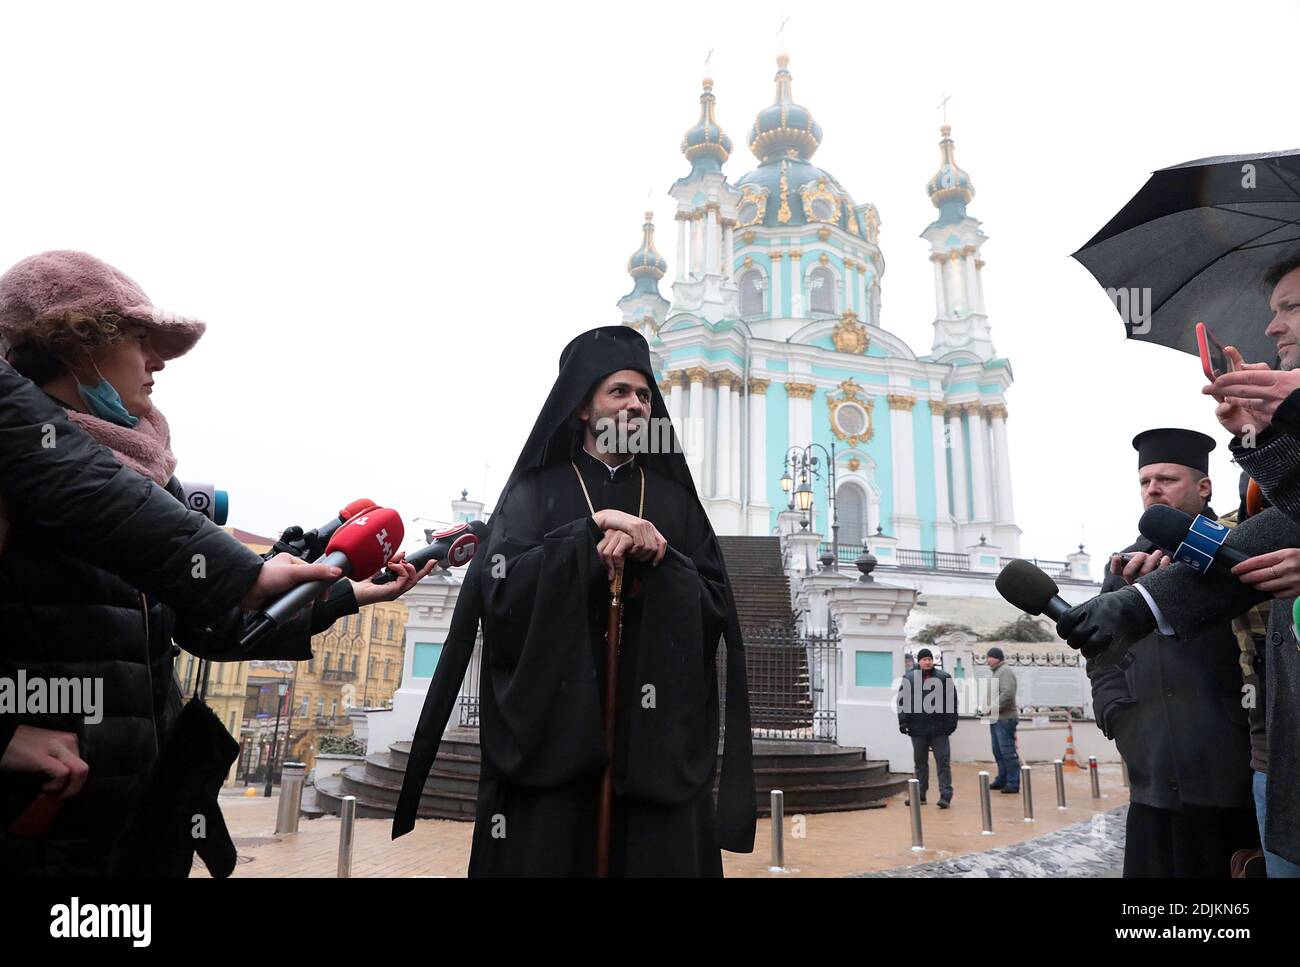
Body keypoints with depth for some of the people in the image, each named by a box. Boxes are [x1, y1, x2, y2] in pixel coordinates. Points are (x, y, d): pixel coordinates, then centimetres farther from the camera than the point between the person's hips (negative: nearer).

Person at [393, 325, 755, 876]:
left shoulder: (675, 499, 13)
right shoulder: (535, 491, 7)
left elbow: (716, 607, 4)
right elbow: (501, 587, -9)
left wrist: (659, 557, -13)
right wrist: (596, 530, -14)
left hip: (655, 731, 2)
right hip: (556, 722, -2)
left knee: (658, 853, 2)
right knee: (548, 851, -1)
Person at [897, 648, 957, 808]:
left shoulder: (943, 677, -2)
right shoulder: (909, 678, 1)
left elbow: (952, 701, -2)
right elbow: (902, 700, 2)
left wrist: (951, 723, -6)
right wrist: (903, 721, -4)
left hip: (938, 728, -2)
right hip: (917, 728, 2)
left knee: (943, 762, 0)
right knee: (920, 762, 12)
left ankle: (945, 795, 5)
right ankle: (920, 794, 21)